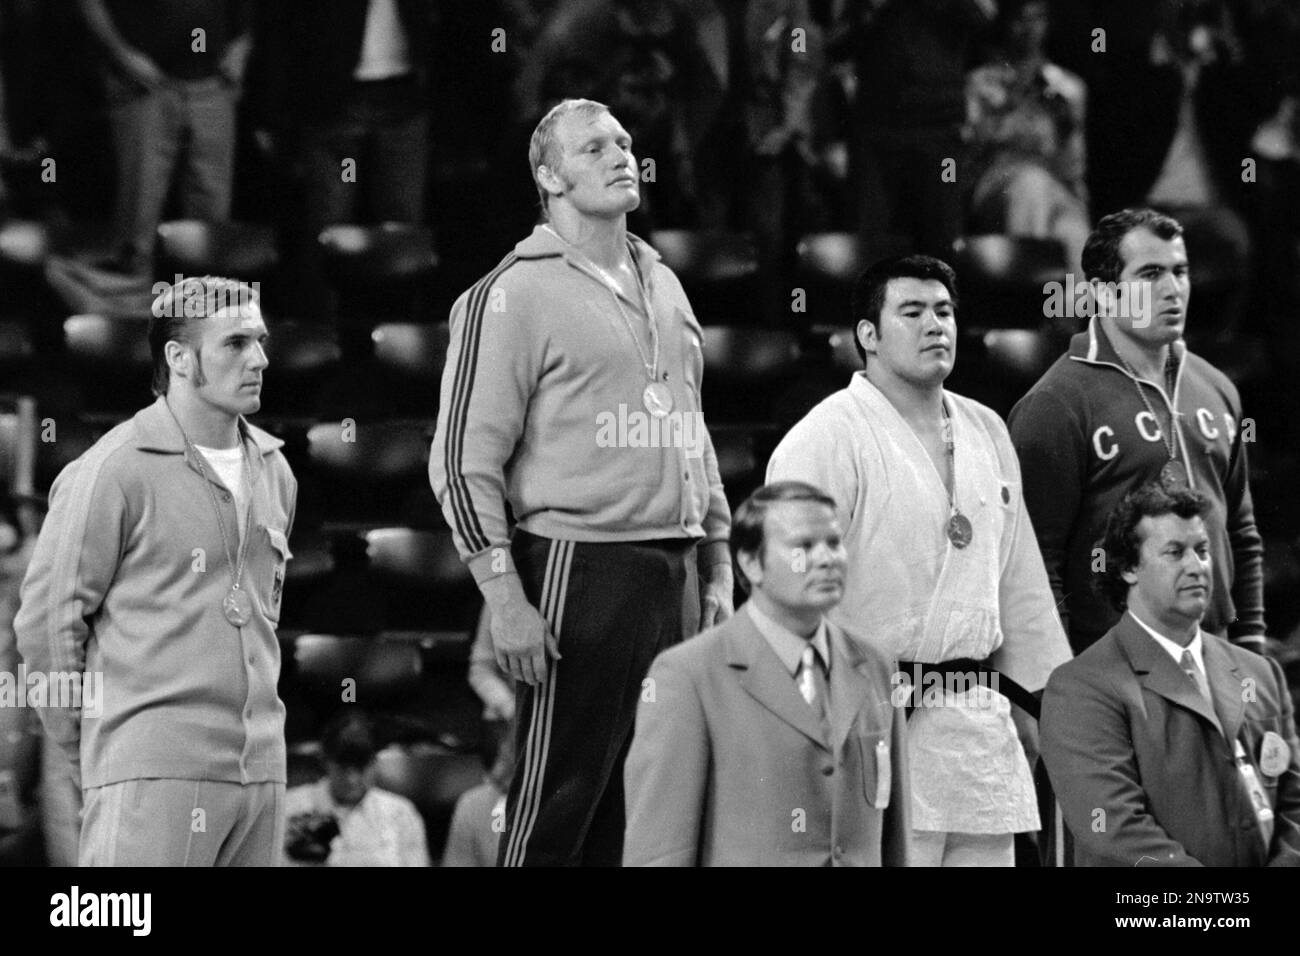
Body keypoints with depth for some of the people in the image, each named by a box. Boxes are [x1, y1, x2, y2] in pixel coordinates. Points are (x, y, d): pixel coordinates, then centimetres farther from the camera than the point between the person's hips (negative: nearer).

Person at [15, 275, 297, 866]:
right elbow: (46, 619, -5)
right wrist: (87, 747, 1)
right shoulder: (116, 471, -7)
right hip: (152, 771, -7)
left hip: (259, 768, 7)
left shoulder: (273, 473, 16)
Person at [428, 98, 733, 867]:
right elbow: (464, 460, -9)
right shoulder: (513, 295, -5)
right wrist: (504, 598, -15)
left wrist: (718, 570, 17)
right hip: (579, 566, -7)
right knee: (556, 806, -5)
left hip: (676, 572, 7)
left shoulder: (664, 285, 17)